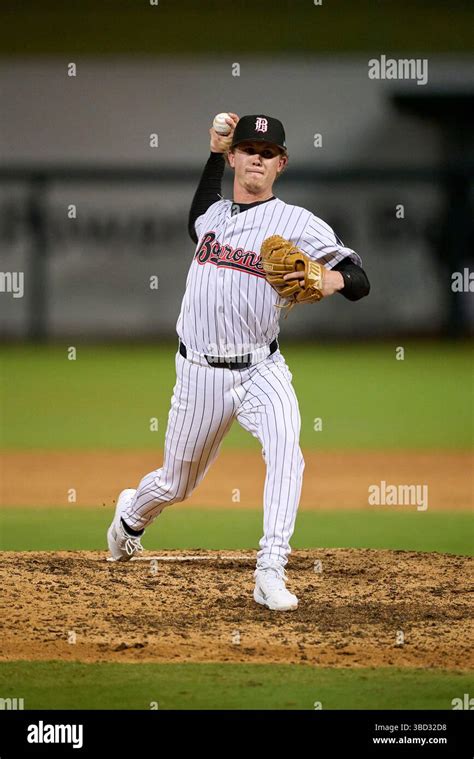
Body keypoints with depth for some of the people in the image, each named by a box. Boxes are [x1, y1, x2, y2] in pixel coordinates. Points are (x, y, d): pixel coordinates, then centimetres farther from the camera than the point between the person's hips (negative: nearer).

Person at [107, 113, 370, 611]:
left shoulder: (298, 224, -6)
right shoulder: (211, 213, 8)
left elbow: (360, 281, -12)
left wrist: (334, 279, -36)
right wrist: (215, 151, 23)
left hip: (261, 370, -3)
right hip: (200, 373, 3)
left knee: (286, 452, -30)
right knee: (174, 485, 14)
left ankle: (270, 574, -31)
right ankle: (132, 514, 49)